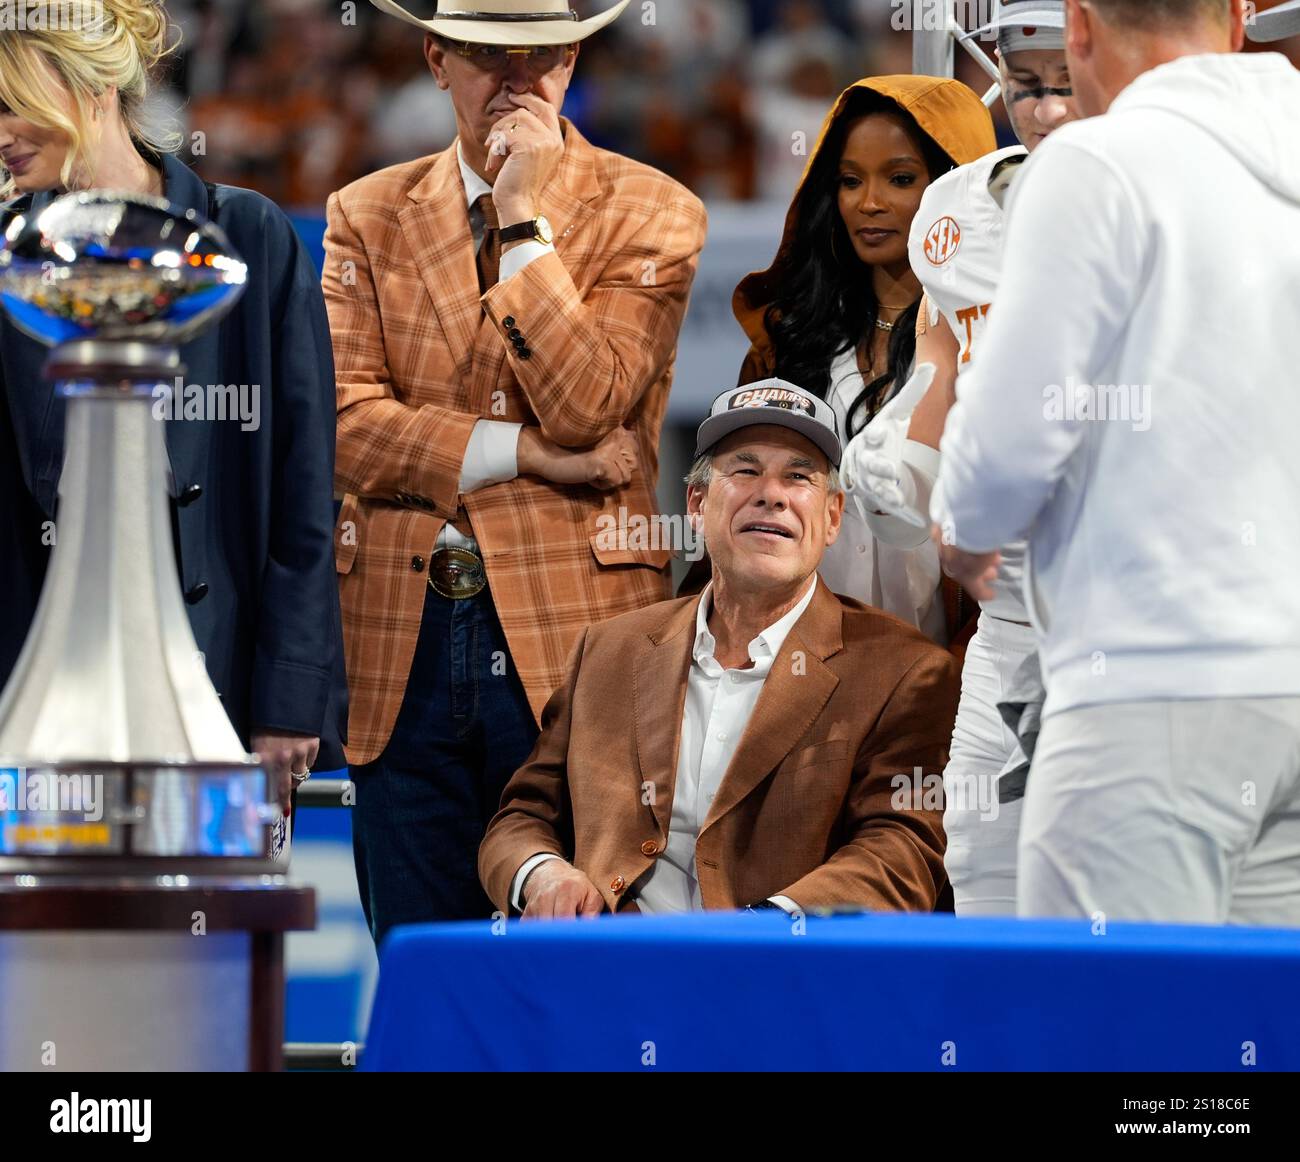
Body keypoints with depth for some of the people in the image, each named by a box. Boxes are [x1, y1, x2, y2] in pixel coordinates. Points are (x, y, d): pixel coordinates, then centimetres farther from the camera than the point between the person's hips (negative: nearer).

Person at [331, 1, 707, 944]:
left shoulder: (651, 216, 4)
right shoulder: (367, 217, 11)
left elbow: (585, 410, -9)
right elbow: (345, 421, -1)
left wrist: (522, 218, -10)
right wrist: (530, 456, -9)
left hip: (573, 631, -2)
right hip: (403, 643, 2)